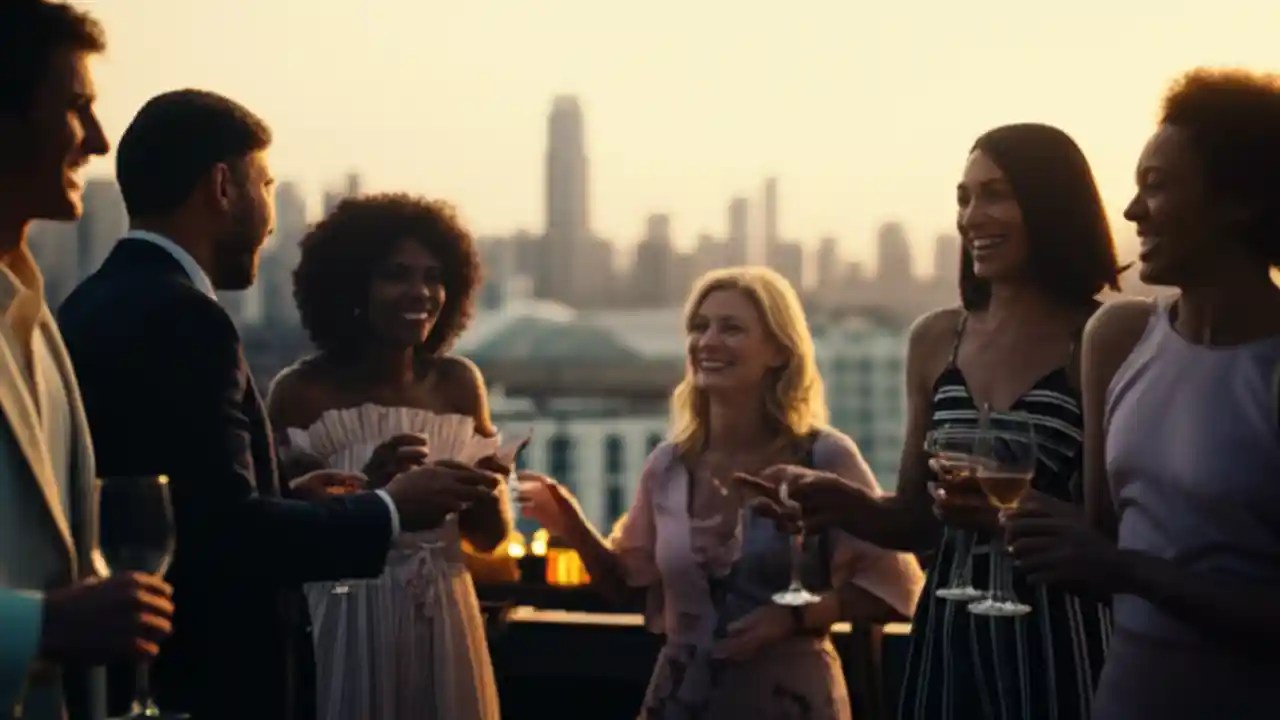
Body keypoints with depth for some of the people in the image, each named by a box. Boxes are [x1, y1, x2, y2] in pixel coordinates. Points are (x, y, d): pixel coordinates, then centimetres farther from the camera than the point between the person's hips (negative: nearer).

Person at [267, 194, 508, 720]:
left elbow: (490, 535, 9)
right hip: (344, 633, -4)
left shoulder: (458, 383, 3)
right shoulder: (301, 392, -10)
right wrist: (367, 487, -24)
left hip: (443, 628, 4)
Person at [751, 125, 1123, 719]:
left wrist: (1021, 510, -25)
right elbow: (917, 521, 12)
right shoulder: (935, 340, 8)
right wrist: (839, 501, -5)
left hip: (1060, 639, -5)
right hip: (948, 634, 5)